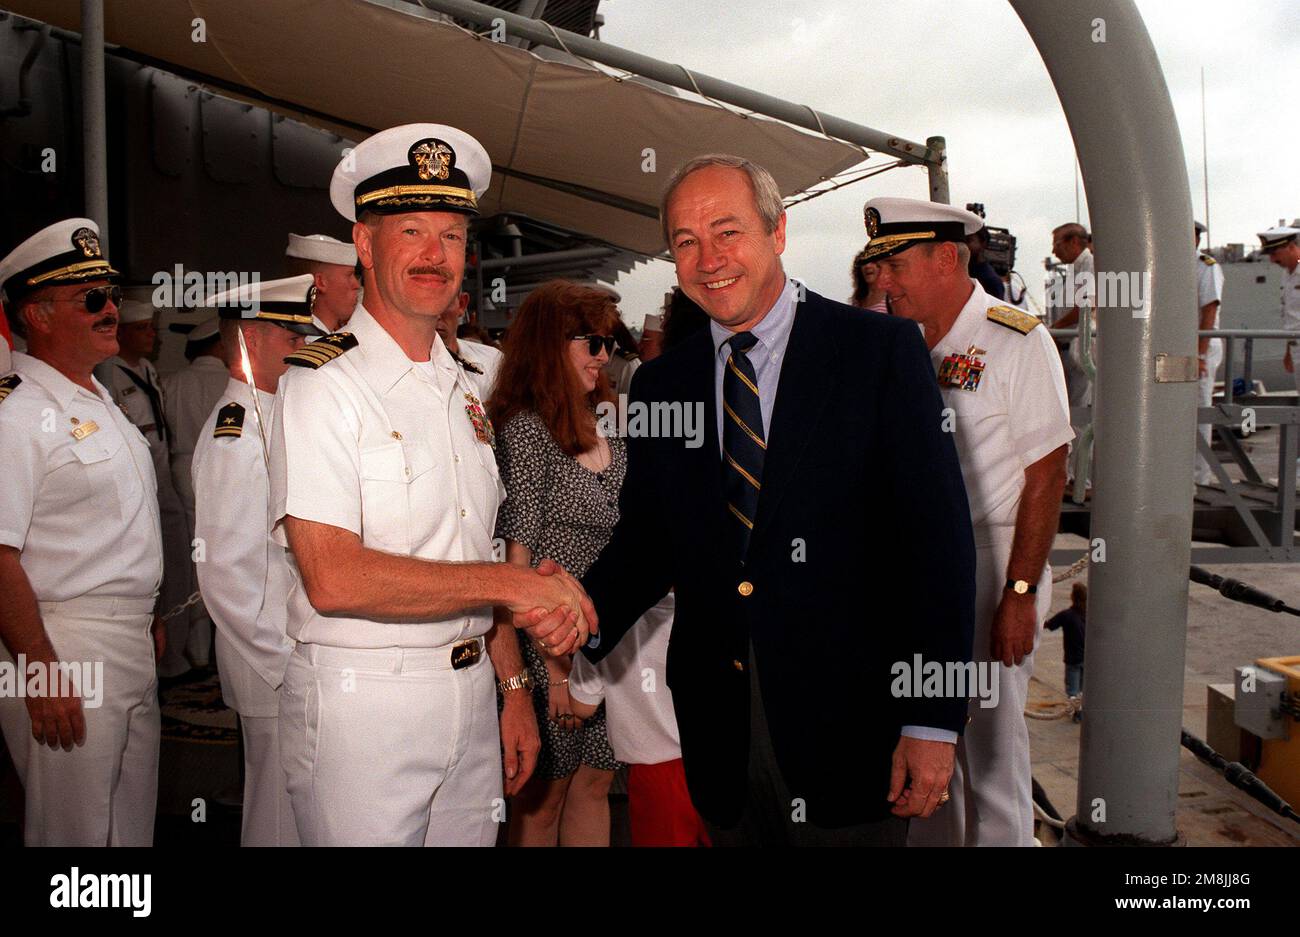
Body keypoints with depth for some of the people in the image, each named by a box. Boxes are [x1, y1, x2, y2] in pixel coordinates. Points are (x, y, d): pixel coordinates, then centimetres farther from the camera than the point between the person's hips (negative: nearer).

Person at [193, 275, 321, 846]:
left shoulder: (275, 418, 11)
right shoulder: (235, 436, -19)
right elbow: (225, 575, -23)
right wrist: (287, 667, -17)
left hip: (301, 665, 9)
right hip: (279, 680, -9)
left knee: (298, 814, 22)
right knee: (283, 823, 5)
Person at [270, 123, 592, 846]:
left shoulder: (462, 392, 11)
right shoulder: (325, 384, -12)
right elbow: (333, 578, -22)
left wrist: (513, 686, 9)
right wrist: (513, 583, -21)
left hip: (473, 700, 7)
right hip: (364, 705, -6)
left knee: (468, 838, 16)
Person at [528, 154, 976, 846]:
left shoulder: (880, 350, -6)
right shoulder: (658, 386, 7)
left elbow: (937, 535, -9)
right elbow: (646, 538, 8)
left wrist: (932, 721, -12)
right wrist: (589, 612, -13)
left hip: (849, 718, -3)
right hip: (719, 731, 4)